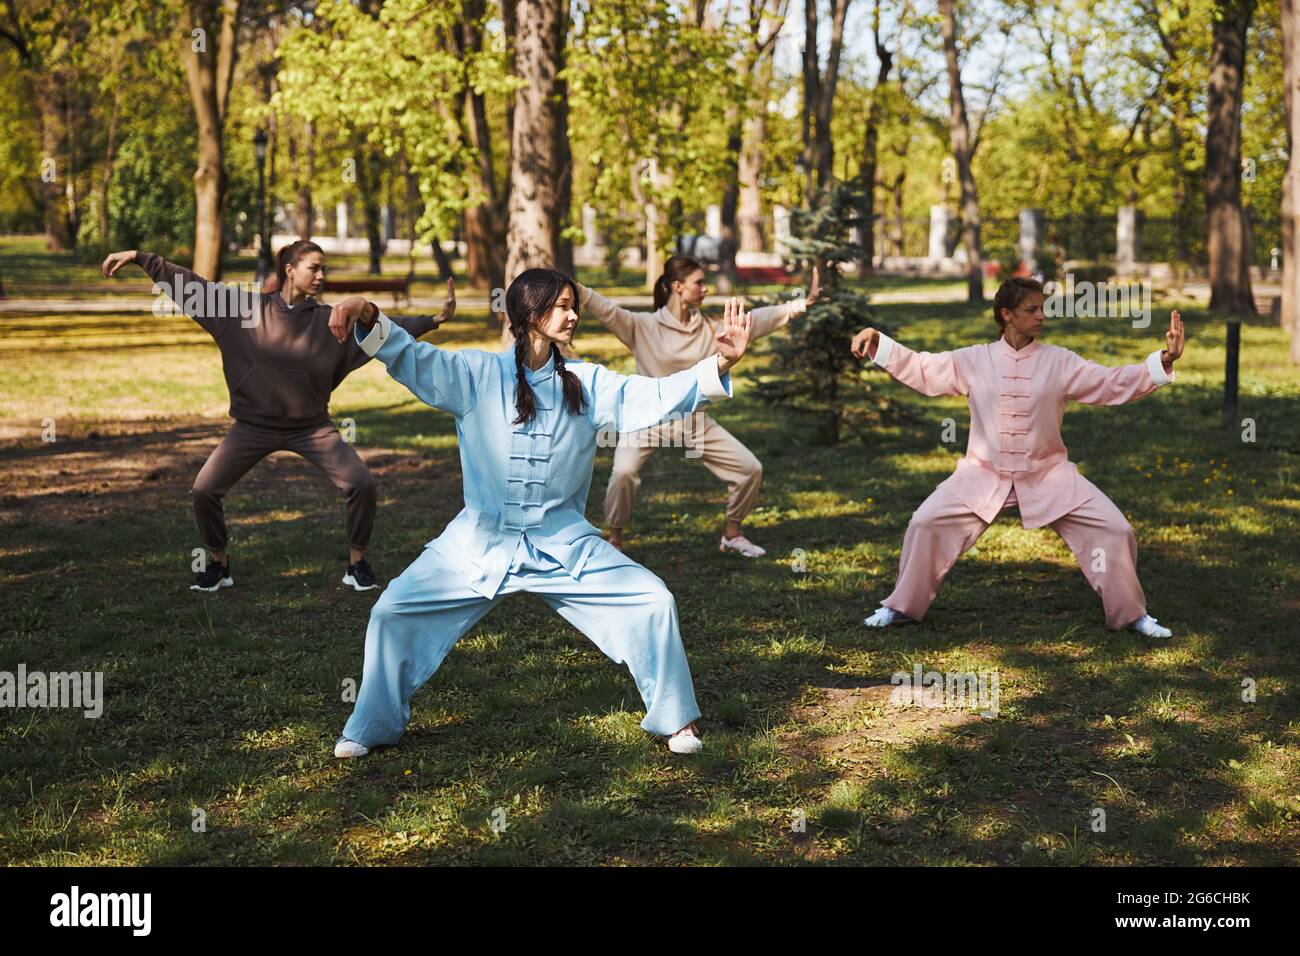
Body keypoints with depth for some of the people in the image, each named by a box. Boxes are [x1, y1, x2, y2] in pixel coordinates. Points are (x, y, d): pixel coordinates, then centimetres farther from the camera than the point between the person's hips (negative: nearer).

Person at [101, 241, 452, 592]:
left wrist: (435, 319, -18)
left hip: (312, 427, 0)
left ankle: (357, 564, 7)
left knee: (362, 484, -14)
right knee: (204, 491, -8)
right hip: (254, 426, 0)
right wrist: (139, 258, -7)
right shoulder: (246, 307, -7)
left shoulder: (331, 321, -5)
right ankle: (219, 564, 18)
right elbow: (190, 286, -5)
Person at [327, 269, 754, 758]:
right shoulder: (478, 374, -5)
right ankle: (369, 728, 15)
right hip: (481, 543, -1)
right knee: (393, 612, -8)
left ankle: (675, 718, 13)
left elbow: (656, 395, -7)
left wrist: (718, 363, -22)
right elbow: (412, 358, -15)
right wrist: (369, 320, -35)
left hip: (563, 546, 1)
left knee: (654, 603, -8)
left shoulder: (587, 384, 1)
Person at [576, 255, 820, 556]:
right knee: (624, 472, -31)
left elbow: (758, 319, 3)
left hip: (695, 421, 5)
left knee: (751, 468, 2)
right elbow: (605, 309, -23)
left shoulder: (710, 327, 2)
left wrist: (804, 303, 0)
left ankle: (732, 533, 25)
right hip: (649, 418, -5)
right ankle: (615, 539, -7)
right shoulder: (643, 326, -11)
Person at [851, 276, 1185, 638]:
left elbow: (1113, 383, -5)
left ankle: (1131, 614, 14)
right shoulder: (974, 361, -2)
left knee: (1114, 529, -8)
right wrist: (877, 343, -10)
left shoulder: (1059, 362, -3)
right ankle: (901, 607, 10)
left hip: (1048, 476, 0)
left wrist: (1163, 361, -16)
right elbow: (921, 369, 1)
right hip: (984, 475, 0)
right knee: (926, 523, -11)